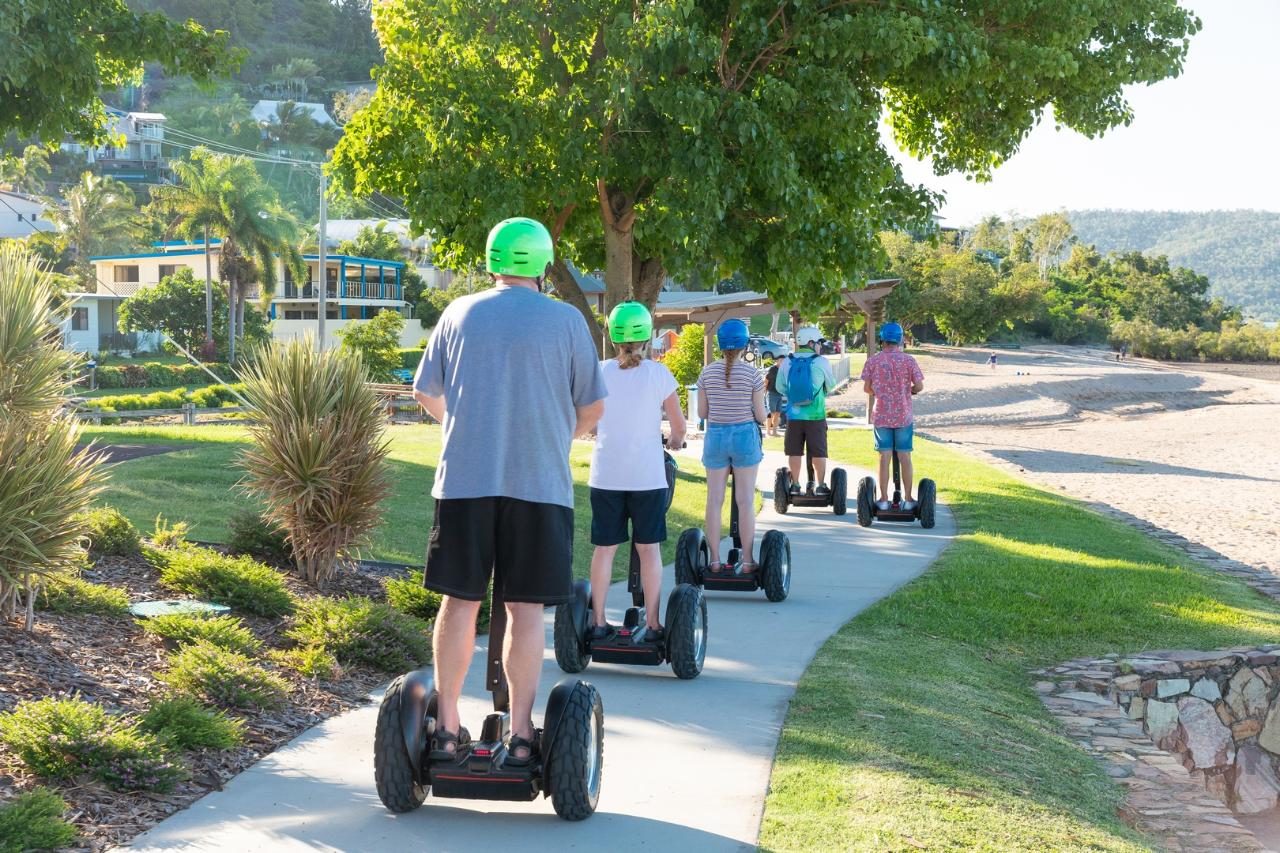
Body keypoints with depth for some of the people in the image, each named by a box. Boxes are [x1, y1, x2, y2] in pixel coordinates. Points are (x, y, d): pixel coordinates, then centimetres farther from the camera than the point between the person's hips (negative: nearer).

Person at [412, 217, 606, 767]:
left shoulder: (459, 314, 7)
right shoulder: (565, 320, 2)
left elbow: (425, 394, 16)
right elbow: (592, 408, 7)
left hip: (464, 479, 2)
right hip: (540, 481, -2)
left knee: (460, 601, 8)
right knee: (525, 608, 2)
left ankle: (447, 727, 11)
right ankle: (520, 735, 4)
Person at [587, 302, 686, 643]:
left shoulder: (600, 371, -1)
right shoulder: (658, 373, -5)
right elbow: (678, 424, 1)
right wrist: (675, 441, 23)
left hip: (605, 474, 2)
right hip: (648, 475, -1)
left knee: (604, 547, 8)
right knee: (649, 548, 6)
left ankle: (598, 621, 13)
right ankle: (652, 624, 8)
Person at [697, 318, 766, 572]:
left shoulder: (707, 373, -2)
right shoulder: (752, 374, -8)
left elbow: (702, 412, 2)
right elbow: (760, 416, -5)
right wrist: (761, 413, 17)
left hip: (715, 436, 2)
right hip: (745, 435, -2)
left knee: (714, 499, 7)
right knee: (745, 501, 3)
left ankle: (715, 559, 9)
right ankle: (747, 560, 5)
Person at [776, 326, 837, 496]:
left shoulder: (788, 362, -1)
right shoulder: (821, 362, -8)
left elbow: (780, 387, 6)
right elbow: (831, 385, 5)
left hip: (793, 414, 2)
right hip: (816, 415, -2)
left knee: (794, 452, 10)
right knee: (818, 452, 5)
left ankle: (795, 485, 14)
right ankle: (821, 485, 9)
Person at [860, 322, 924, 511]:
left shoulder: (873, 361, -2)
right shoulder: (908, 360, -5)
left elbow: (866, 388, -1)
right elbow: (919, 386, -7)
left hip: (881, 415, 1)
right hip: (904, 416, -1)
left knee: (884, 456, 4)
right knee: (905, 457, 5)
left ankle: (884, 499, 5)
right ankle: (907, 499, 7)